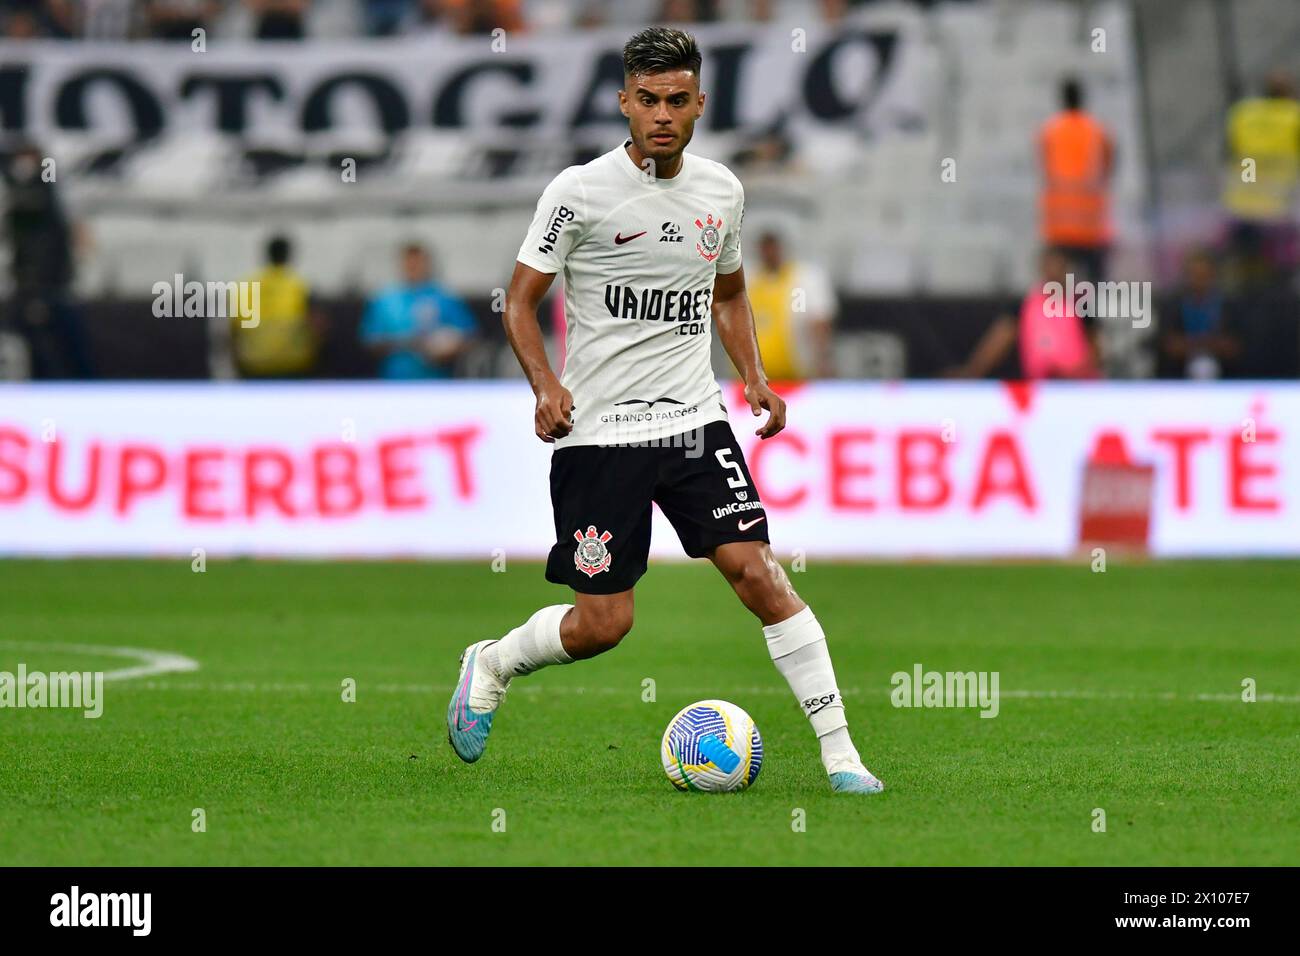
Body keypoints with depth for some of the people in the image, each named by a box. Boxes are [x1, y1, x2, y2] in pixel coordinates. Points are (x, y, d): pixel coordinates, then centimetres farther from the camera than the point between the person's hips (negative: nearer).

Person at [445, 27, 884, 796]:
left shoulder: (721, 191, 7)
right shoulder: (582, 191, -8)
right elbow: (521, 299, -3)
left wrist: (755, 377, 8)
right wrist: (545, 384, -18)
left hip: (695, 419, 4)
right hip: (599, 433, -3)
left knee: (758, 573, -11)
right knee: (603, 624, -3)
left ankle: (840, 754, -9)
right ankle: (490, 666, 28)